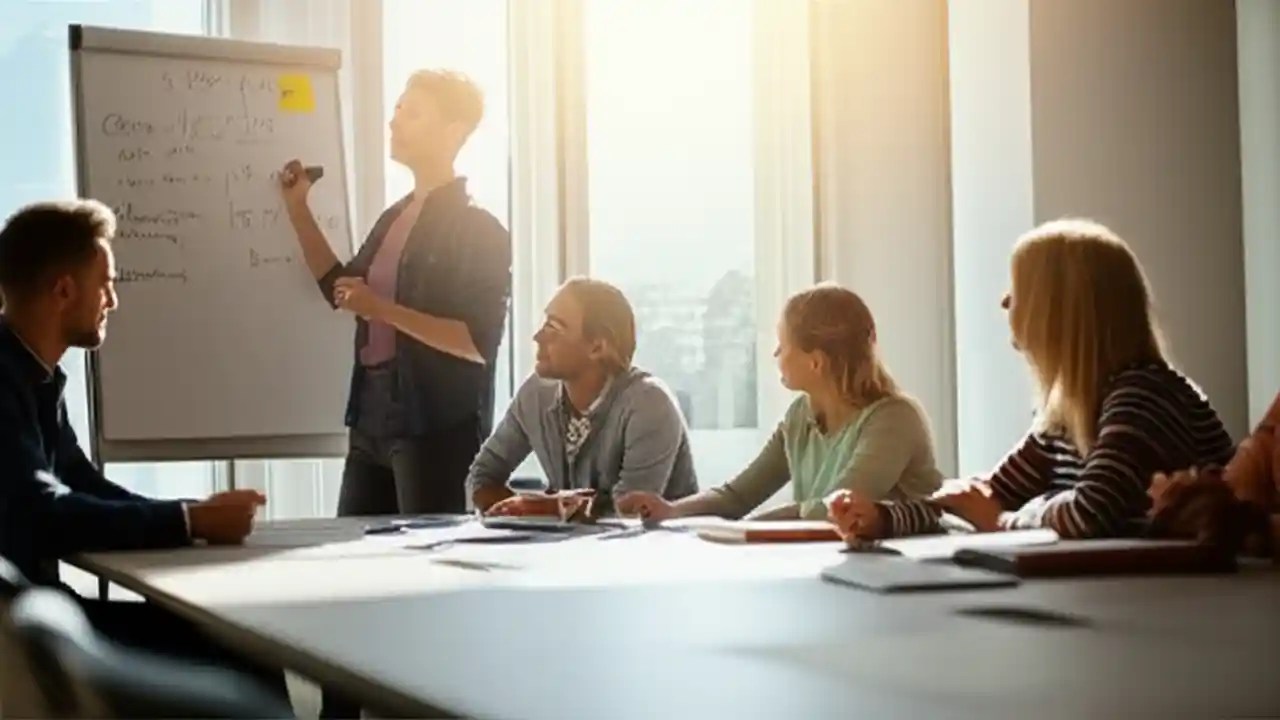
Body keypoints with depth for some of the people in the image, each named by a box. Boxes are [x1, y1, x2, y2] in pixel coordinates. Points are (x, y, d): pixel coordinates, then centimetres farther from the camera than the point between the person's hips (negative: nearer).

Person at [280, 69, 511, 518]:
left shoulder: (478, 230, -8)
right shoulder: (395, 218, 15)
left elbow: (480, 344, -16)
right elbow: (341, 290, 26)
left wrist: (384, 310, -21)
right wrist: (297, 209, 20)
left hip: (437, 424, -8)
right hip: (373, 415, 8)